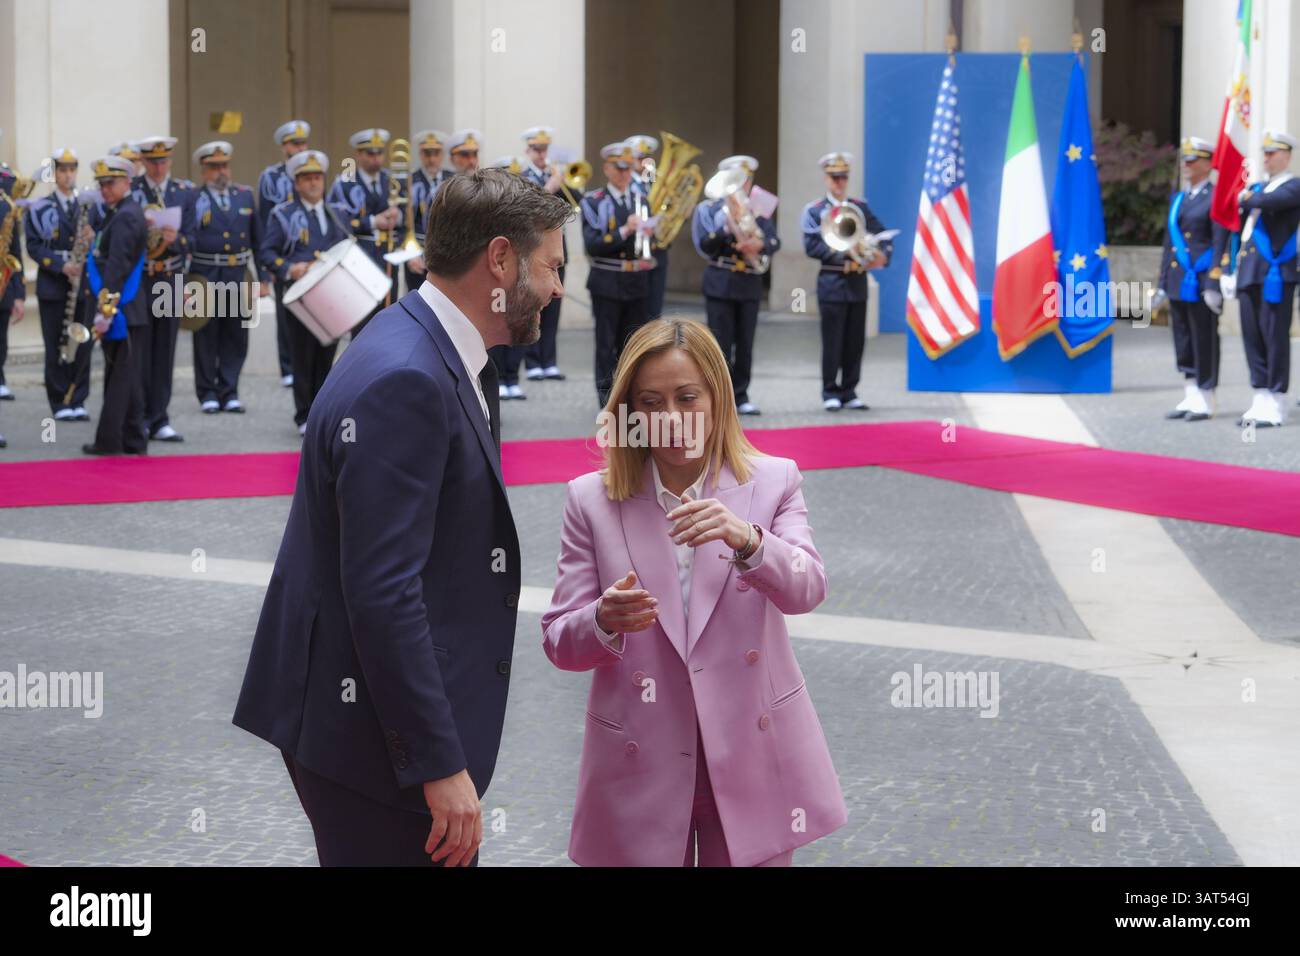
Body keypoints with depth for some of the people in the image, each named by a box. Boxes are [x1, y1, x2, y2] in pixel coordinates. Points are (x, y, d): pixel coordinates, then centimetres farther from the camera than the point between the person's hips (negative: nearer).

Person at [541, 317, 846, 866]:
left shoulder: (773, 482, 1)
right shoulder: (592, 500, 1)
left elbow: (805, 590, -15)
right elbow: (559, 644, -1)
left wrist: (746, 540, -35)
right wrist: (605, 622, -24)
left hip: (751, 756, 0)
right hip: (641, 767, 0)